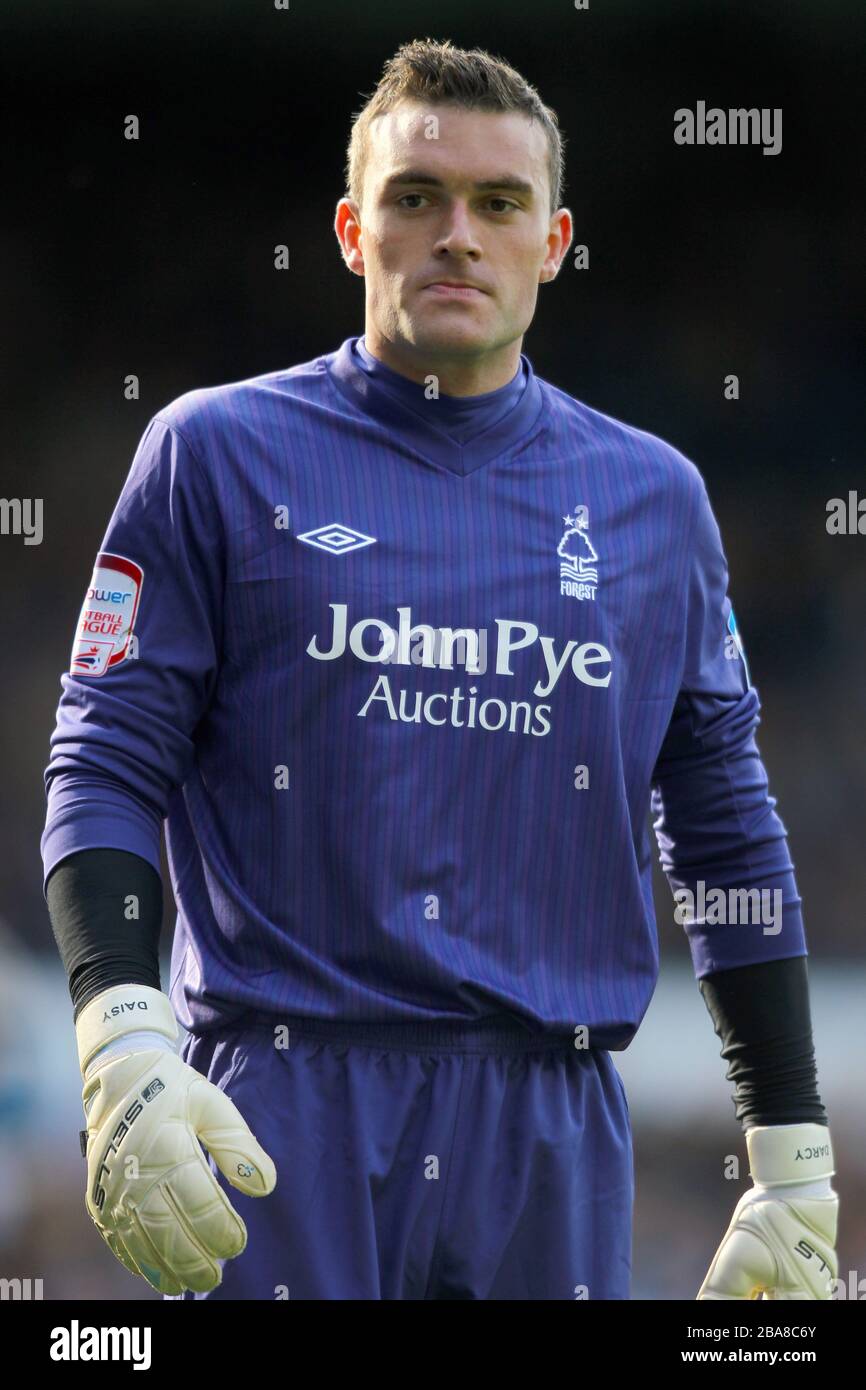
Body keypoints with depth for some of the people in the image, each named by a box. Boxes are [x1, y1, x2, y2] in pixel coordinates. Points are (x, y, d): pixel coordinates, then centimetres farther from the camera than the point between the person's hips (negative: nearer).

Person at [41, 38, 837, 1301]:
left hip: (553, 1126, 3)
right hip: (282, 1110, -2)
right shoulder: (219, 453, 5)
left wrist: (796, 1168, 12)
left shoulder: (654, 498, 13)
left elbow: (728, 838, 16)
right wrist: (124, 1045, -15)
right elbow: (107, 764, 0)